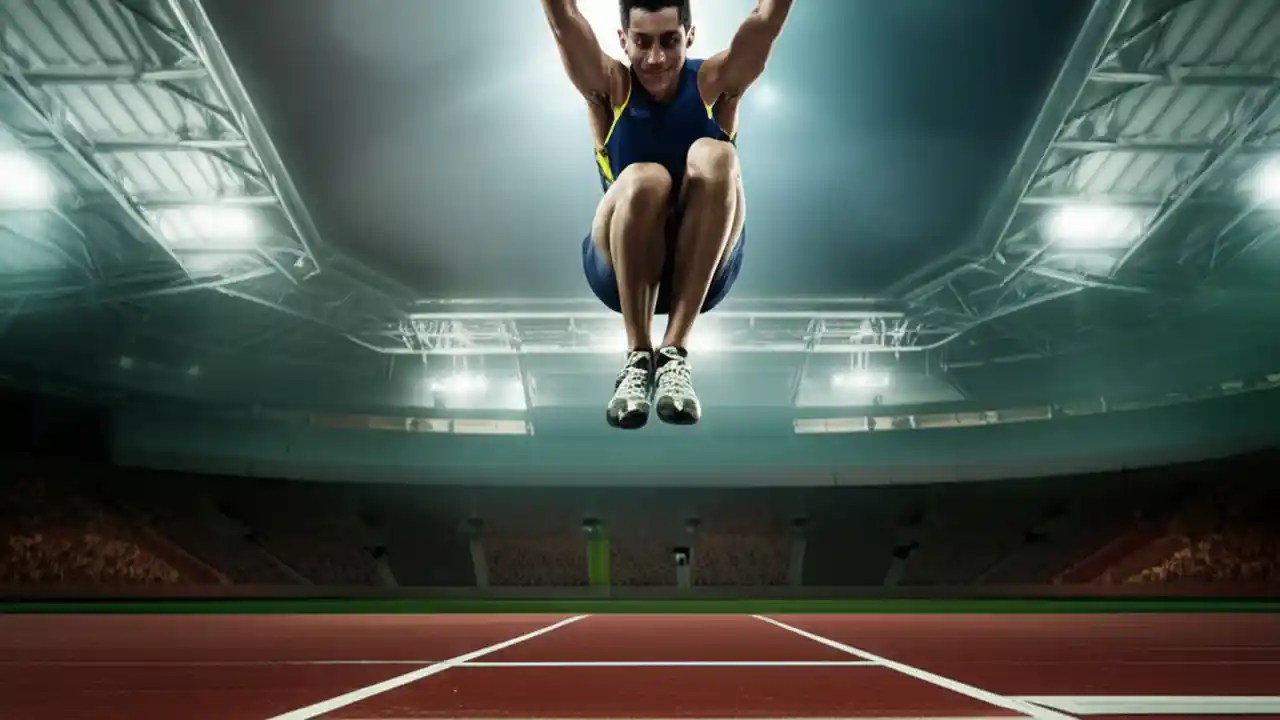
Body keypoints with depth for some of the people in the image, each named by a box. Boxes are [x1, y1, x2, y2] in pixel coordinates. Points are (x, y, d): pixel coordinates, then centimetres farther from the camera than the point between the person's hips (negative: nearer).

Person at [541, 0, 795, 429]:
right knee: (643, 180, -33)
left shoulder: (714, 84, -2)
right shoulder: (611, 88, -2)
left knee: (714, 157, -29)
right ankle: (638, 357, -27)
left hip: (705, 268, 1)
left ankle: (674, 352, -32)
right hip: (622, 269, -1)